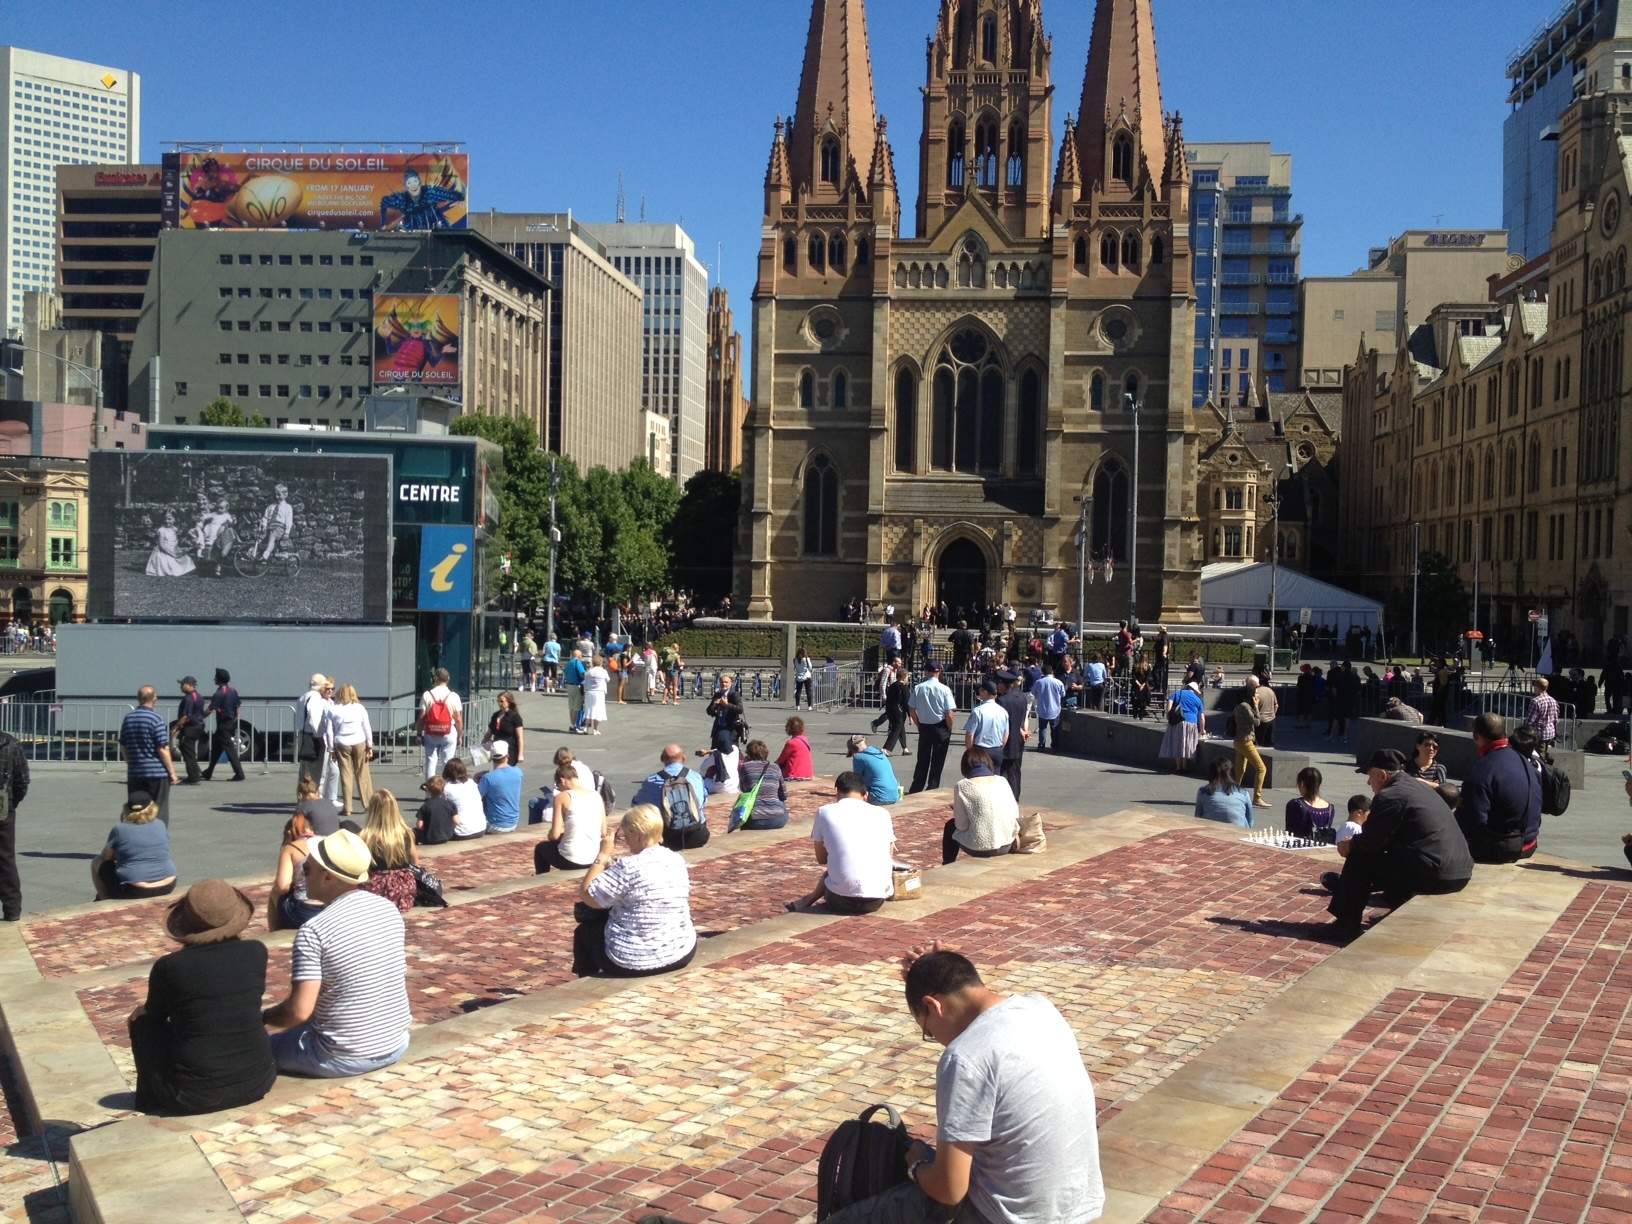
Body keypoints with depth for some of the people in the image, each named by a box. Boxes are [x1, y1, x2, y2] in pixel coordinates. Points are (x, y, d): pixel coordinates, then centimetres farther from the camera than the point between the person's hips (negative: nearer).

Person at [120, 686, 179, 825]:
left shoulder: (127, 719, 6)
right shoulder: (155, 719, -13)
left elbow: (123, 747, 13)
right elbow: (163, 749, -14)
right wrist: (172, 771, -7)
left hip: (134, 773, 5)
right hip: (157, 772, -5)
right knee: (159, 814, 2)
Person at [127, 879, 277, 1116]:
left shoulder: (169, 966, -13)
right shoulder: (256, 952, -5)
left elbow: (156, 1014, 9)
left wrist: (142, 1008, 30)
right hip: (258, 1081, 3)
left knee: (142, 1021, 18)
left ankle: (154, 1099, 31)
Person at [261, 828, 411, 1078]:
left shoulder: (313, 931, -20)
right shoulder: (389, 910, -2)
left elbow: (299, 1011, -21)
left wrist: (263, 1017, 0)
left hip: (344, 1058, -5)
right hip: (396, 1045, 6)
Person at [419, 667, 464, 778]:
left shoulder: (427, 695, -5)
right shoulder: (453, 696, -6)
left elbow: (422, 717, -4)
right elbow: (458, 719, -5)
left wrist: (420, 733, 6)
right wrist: (460, 735, 6)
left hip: (431, 734, 1)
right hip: (449, 734, -1)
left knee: (430, 761, 8)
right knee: (447, 762, 5)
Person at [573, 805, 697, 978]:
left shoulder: (629, 867, -21)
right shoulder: (678, 860, 2)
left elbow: (586, 895, -11)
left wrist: (603, 854, -6)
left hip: (634, 961, -7)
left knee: (585, 930, 19)